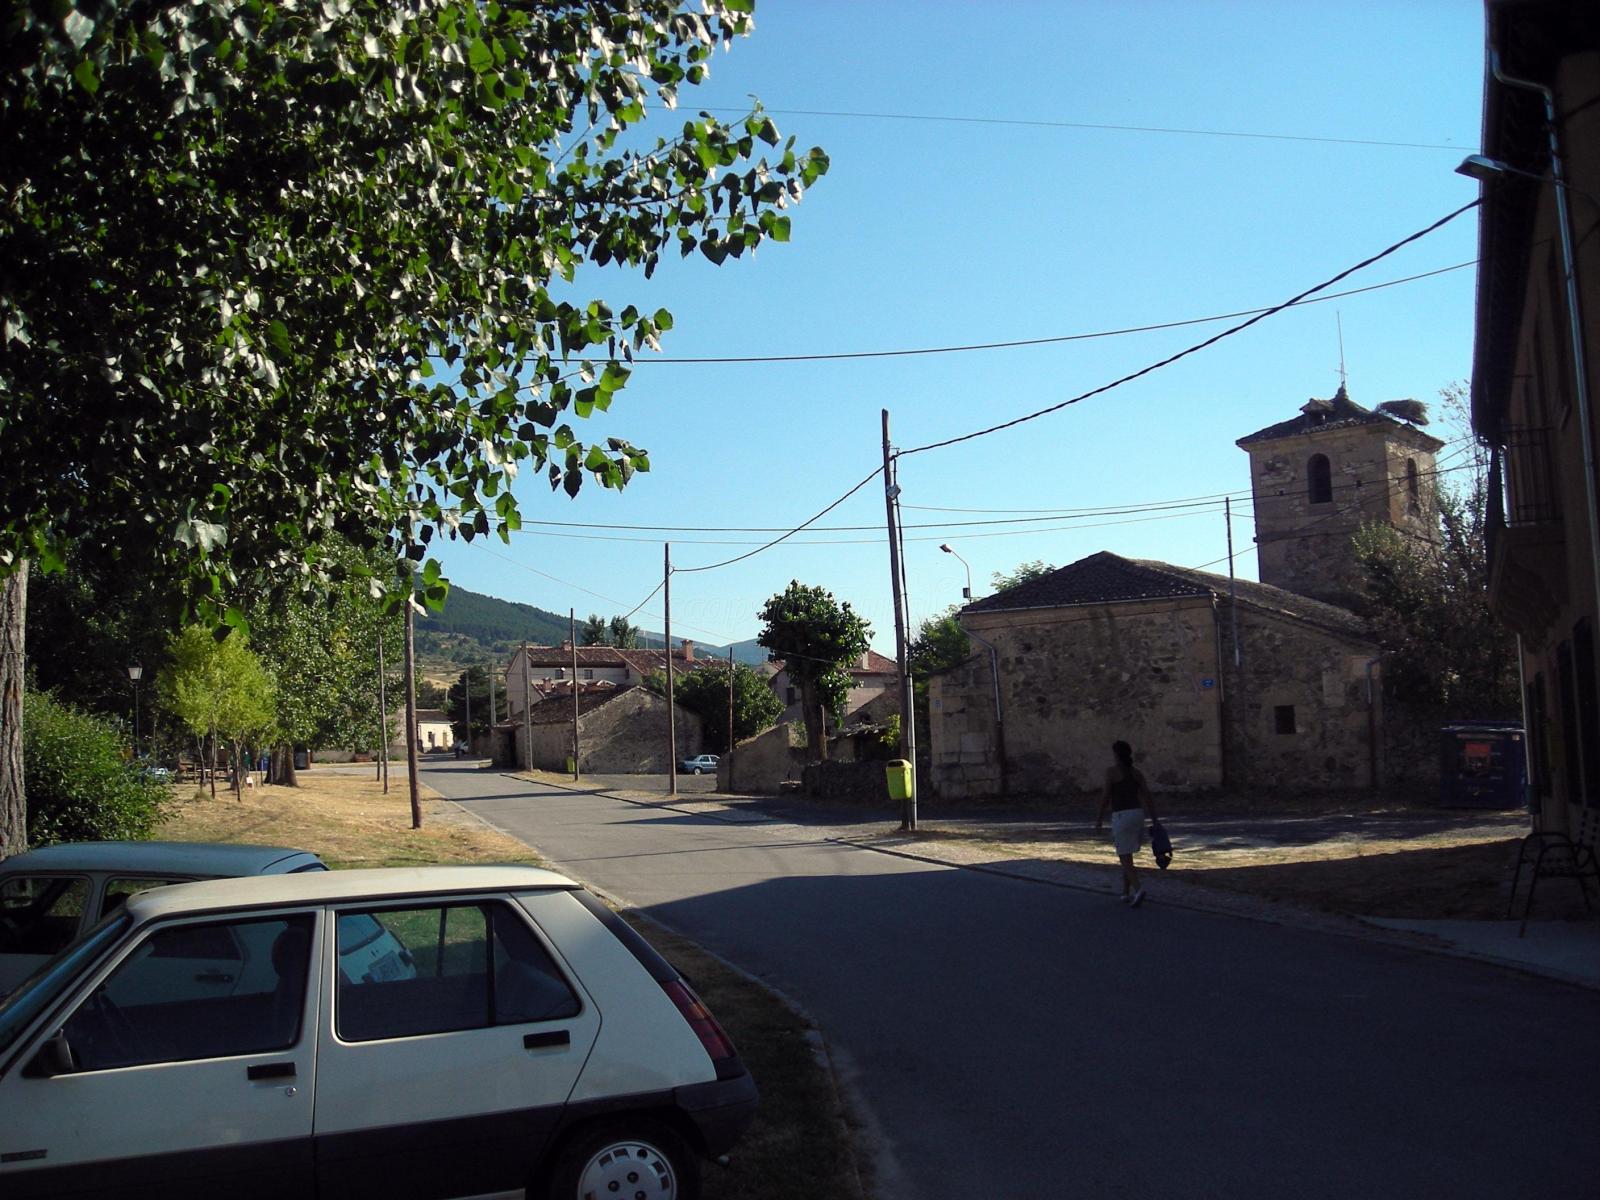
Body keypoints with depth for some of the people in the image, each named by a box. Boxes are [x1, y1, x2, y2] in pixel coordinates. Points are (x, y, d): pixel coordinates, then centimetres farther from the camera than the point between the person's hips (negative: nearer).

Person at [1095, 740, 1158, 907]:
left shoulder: (1112, 771, -6)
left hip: (1121, 816, -6)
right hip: (1137, 814, 6)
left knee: (1125, 858, -4)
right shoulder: (1137, 772, 9)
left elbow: (1106, 796, -9)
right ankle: (1126, 893, 20)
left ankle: (1138, 890, -24)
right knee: (1126, 856, 19)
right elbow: (1148, 796, 5)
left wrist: (1099, 818, -1)